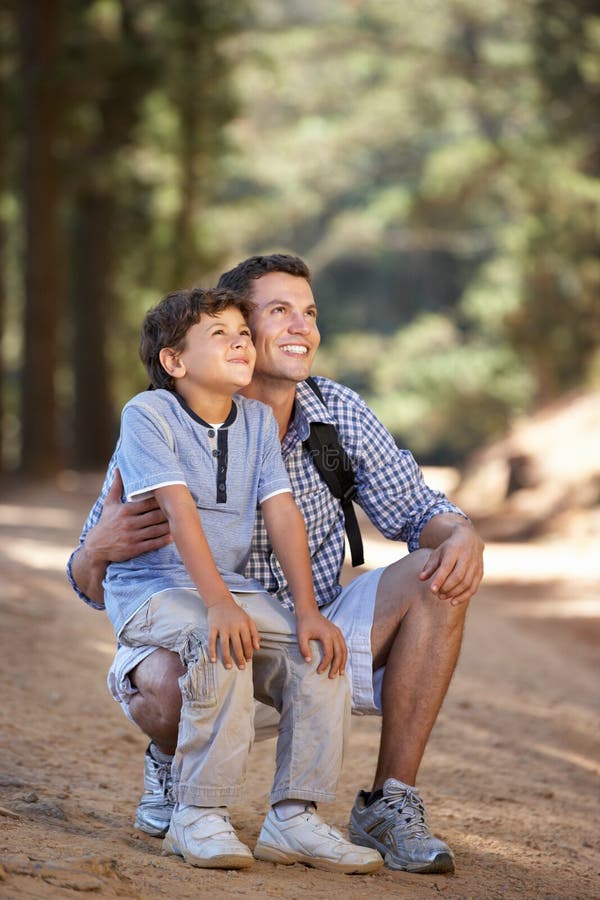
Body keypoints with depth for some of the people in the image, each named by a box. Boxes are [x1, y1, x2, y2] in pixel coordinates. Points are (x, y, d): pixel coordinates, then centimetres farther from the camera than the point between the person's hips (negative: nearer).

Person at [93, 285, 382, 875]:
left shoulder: (258, 420, 10)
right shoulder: (147, 413, -9)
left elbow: (282, 515, 3)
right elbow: (179, 509, -20)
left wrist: (307, 611, -8)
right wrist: (218, 604, -31)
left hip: (231, 587, 6)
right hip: (150, 587, -6)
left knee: (320, 655, -17)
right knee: (222, 644, -35)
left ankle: (293, 816, -10)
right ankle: (198, 816, -26)